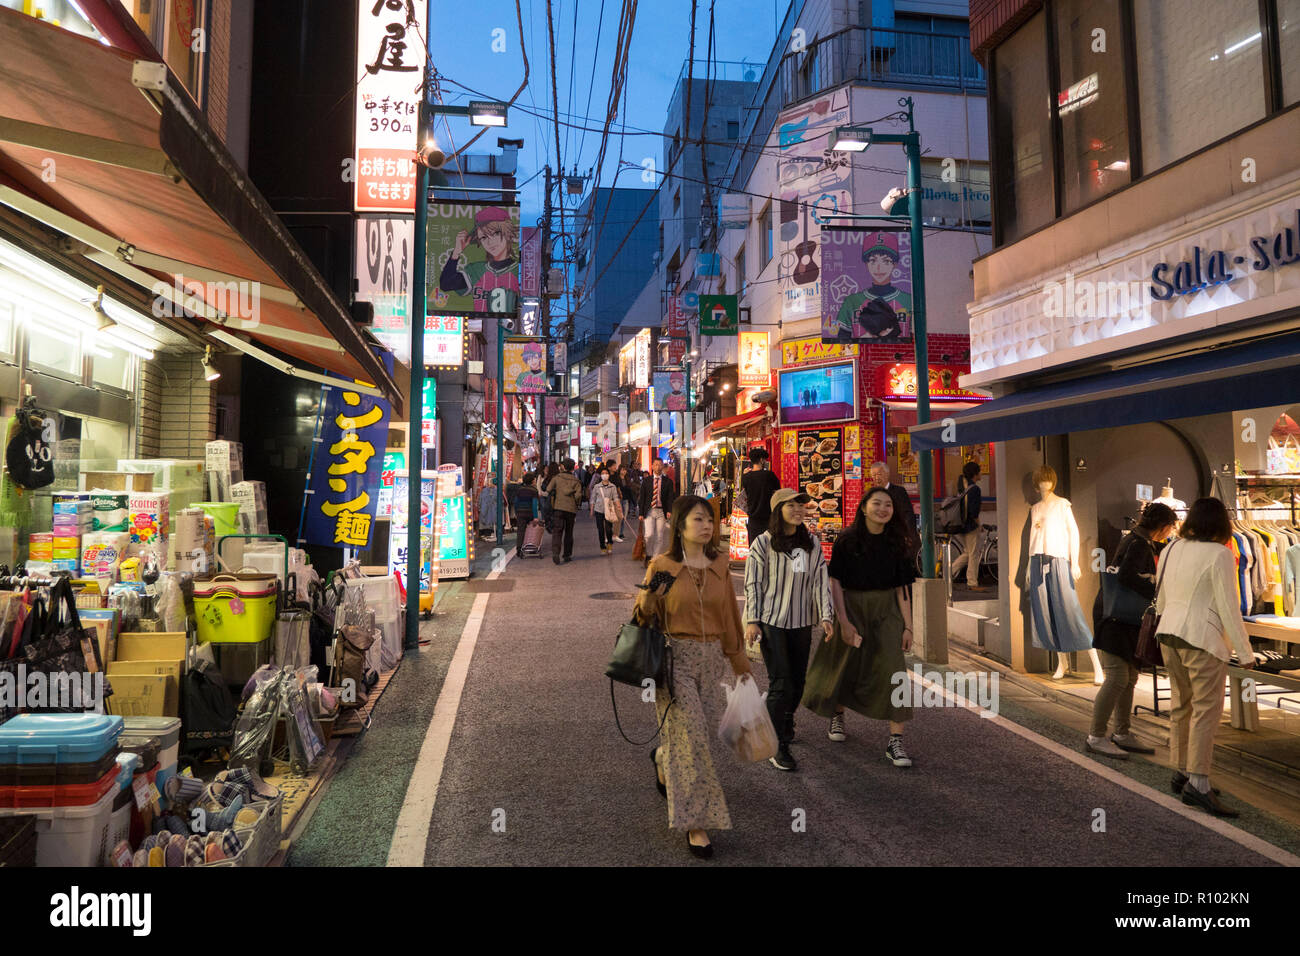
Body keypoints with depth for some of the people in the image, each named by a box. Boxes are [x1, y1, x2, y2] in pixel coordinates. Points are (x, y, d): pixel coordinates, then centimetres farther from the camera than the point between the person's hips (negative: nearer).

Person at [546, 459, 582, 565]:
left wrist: (552, 502, 11)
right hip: (571, 509, 0)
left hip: (558, 508, 0)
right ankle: (567, 555, 18)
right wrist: (575, 504, 6)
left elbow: (548, 490, -4)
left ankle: (555, 552, -22)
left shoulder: (556, 478, 2)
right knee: (568, 533, 13)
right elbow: (578, 495, -12)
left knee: (557, 531, -2)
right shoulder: (575, 481, -1)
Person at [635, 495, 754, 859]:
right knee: (690, 733, -6)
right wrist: (648, 599, -23)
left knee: (703, 729, 11)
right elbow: (644, 616, 1)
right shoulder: (661, 565, -6)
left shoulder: (719, 564, 5)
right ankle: (696, 822, 8)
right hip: (675, 657, -4)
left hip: (710, 658, 5)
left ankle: (663, 761, 46)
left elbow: (729, 615, 12)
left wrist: (740, 663, 16)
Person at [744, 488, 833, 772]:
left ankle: (785, 723, 42)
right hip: (771, 622, -5)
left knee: (798, 682, 13)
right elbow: (753, 584, -5)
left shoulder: (811, 544, 7)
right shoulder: (763, 543, -6)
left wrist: (826, 615, -3)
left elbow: (820, 580, 6)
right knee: (781, 684, -8)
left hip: (801, 623, 5)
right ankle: (778, 747, 3)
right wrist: (752, 621, -10)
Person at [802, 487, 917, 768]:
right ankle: (837, 715, 40)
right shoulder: (846, 541, -8)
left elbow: (902, 588, 2)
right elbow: (835, 583, -9)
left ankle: (895, 741, -1)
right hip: (851, 609, -1)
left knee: (894, 672, -8)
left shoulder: (895, 543, 0)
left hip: (885, 613, 2)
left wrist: (907, 626, -2)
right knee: (846, 666, 13)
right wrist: (843, 622, -15)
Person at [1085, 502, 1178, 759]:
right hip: (1113, 616, -11)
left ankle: (1122, 734, 21)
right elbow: (1126, 576, -30)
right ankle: (1096, 737, -5)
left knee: (1130, 677, 12)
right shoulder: (1138, 544, -14)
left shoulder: (1139, 541, 16)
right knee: (1117, 678, -11)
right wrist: (1157, 594, -25)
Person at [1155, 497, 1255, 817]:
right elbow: (1228, 607, -12)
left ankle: (1180, 773, 20)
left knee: (1181, 706, 14)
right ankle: (1198, 785, -10)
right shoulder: (1220, 555, -11)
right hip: (1202, 638, -7)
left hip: (1169, 634, 7)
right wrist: (1245, 652, -6)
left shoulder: (1172, 549, 9)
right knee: (1207, 709, -6)